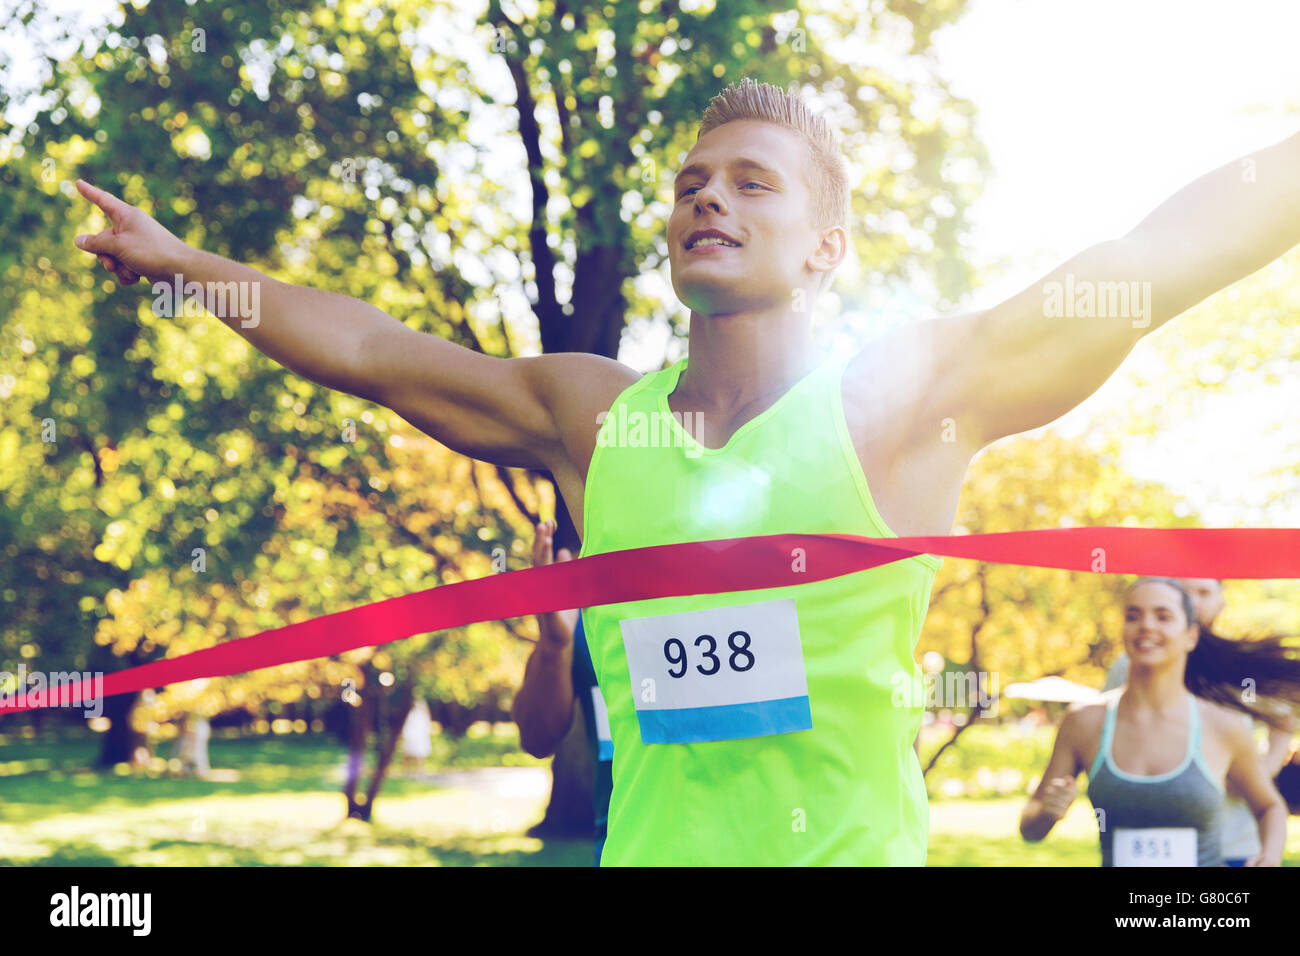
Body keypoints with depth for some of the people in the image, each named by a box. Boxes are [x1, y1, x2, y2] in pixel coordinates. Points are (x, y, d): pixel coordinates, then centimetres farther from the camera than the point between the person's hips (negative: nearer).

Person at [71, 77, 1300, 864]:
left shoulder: (908, 394, -3)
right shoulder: (589, 417, 8)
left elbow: (1171, 250, -3)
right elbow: (362, 349, 18)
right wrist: (183, 265, 25)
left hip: (851, 849, -3)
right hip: (643, 848, 4)